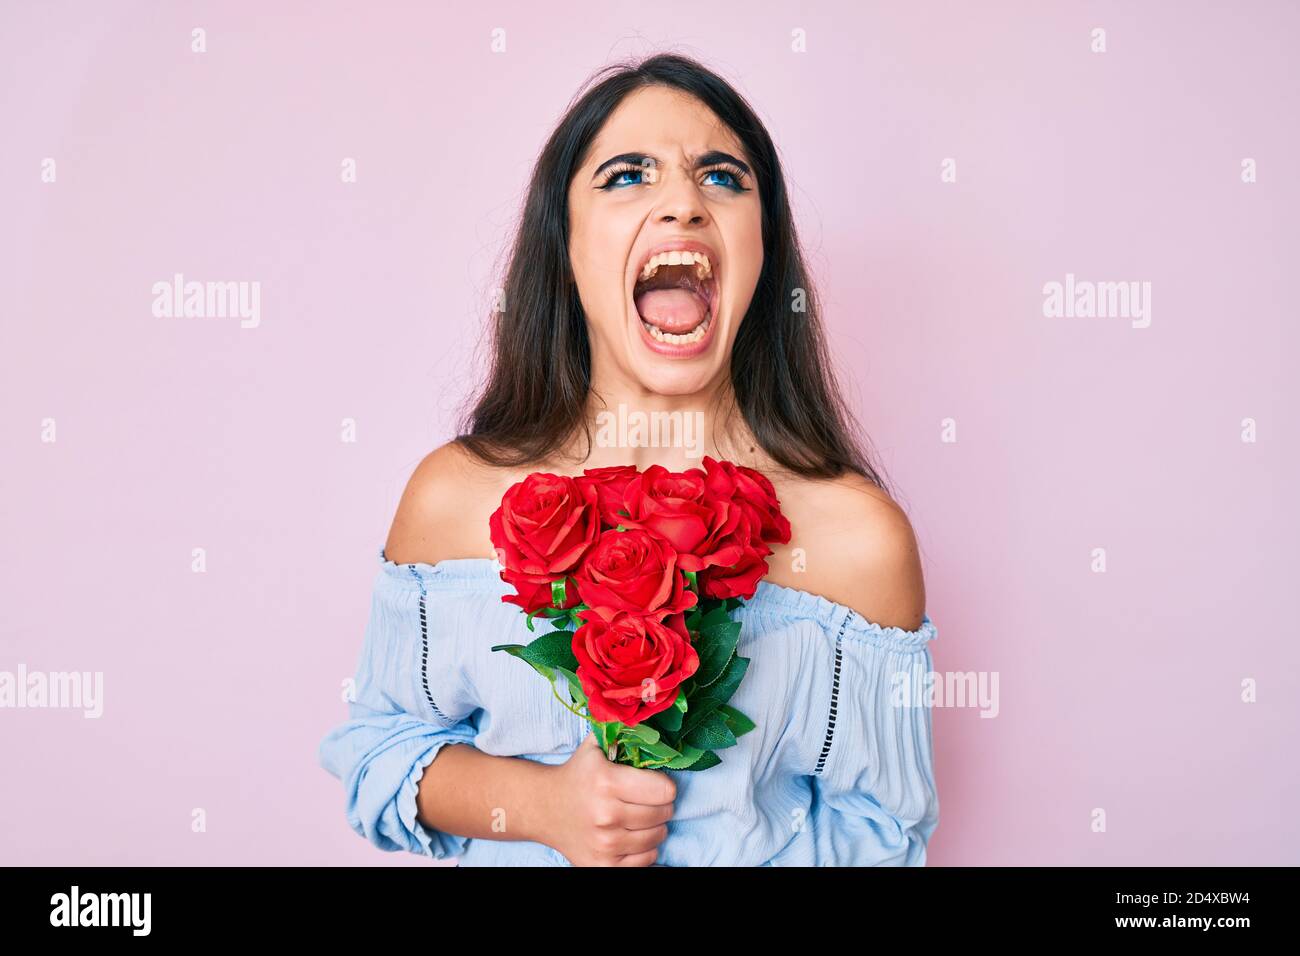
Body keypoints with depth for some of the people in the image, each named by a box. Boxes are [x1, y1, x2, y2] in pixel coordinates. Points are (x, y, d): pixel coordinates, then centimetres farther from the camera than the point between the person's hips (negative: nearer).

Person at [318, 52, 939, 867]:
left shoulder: (860, 539, -22)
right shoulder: (451, 500, -18)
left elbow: (885, 825, -11)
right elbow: (379, 741, -6)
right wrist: (537, 805, -21)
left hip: (755, 850, 0)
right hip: (519, 847, 1)